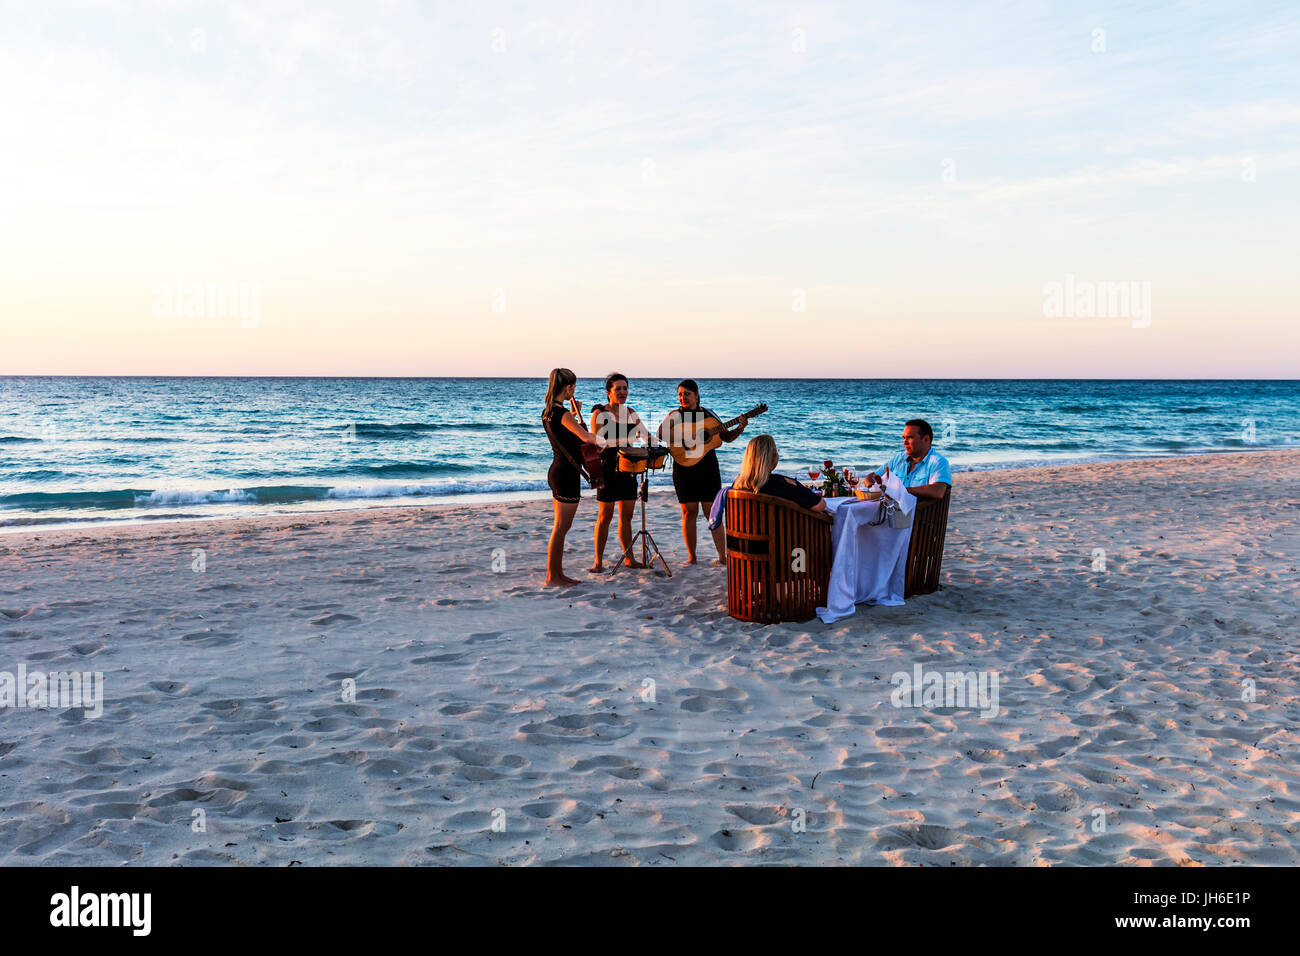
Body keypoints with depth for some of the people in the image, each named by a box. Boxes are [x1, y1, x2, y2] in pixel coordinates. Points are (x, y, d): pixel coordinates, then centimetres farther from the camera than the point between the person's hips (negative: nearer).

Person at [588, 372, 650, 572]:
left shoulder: (630, 412, 12)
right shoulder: (599, 413, -6)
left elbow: (646, 434, 17)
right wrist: (628, 439, -24)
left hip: (627, 468, 6)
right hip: (607, 468, -6)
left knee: (627, 515, 9)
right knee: (605, 516, -3)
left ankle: (628, 558, 17)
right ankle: (598, 561, 2)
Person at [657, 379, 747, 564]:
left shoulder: (708, 414, 10)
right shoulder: (675, 415, 3)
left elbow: (726, 437, 14)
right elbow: (661, 434, -16)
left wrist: (740, 428, -4)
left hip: (708, 467, 1)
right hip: (684, 467, -1)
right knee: (689, 511, 0)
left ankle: (723, 556, 0)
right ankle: (691, 557, 9)